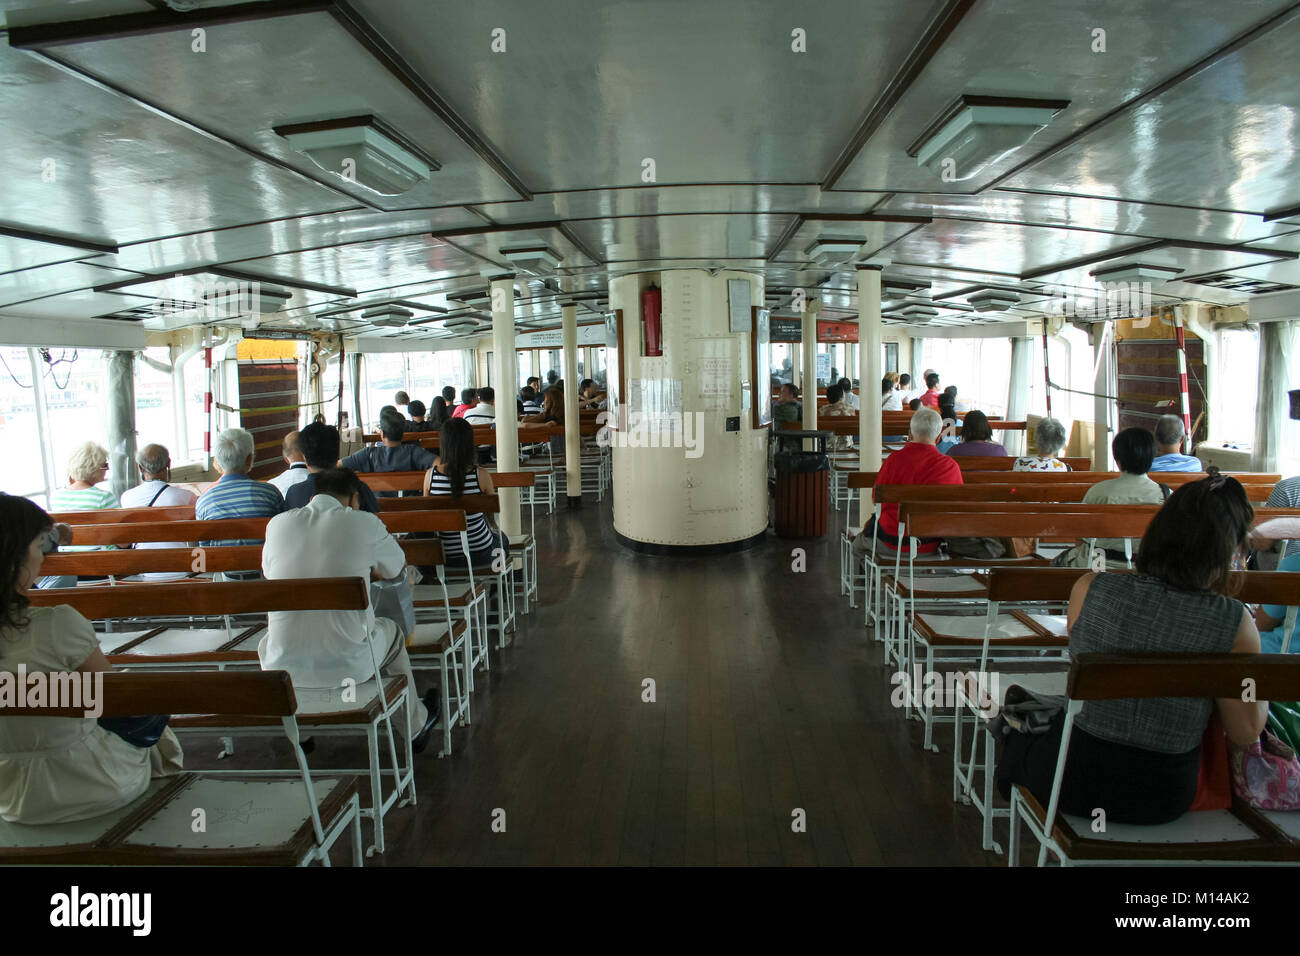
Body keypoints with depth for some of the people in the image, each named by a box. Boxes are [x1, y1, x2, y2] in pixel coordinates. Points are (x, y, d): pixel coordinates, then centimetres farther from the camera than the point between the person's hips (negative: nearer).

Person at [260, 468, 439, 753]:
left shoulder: (277, 523, 3)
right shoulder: (364, 523, -5)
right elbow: (395, 569, 14)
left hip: (282, 667, 3)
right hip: (347, 666, -2)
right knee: (389, 630, 30)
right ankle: (415, 726, 49)